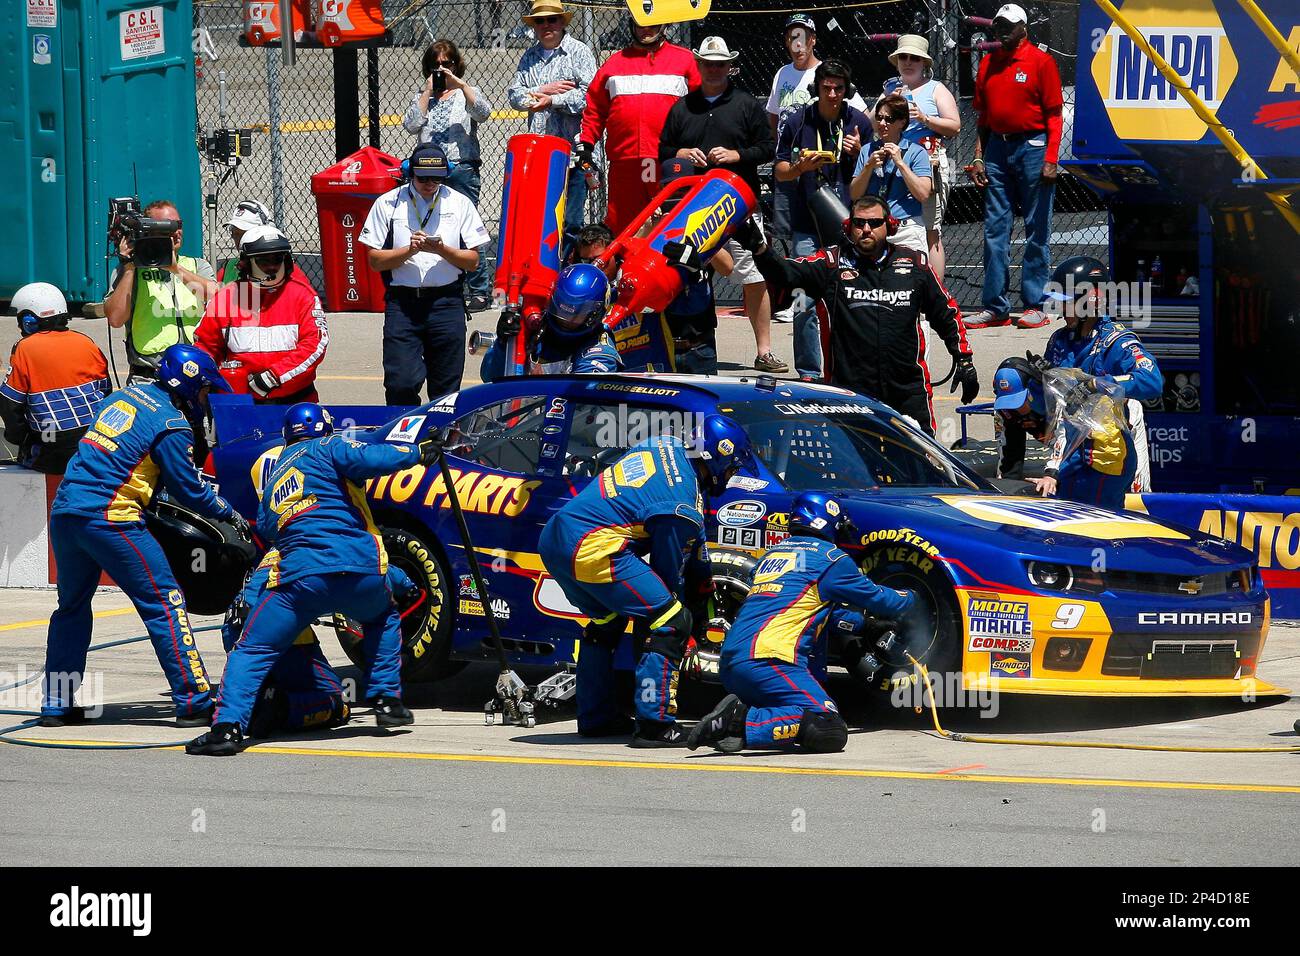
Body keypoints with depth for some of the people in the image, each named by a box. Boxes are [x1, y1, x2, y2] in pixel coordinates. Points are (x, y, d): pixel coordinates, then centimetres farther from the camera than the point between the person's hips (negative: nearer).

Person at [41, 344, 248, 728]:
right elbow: (190, 491, -2)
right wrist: (229, 513, 17)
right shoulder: (172, 426, -7)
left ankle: (56, 703, 21)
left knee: (72, 606, 20)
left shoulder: (128, 394, 16)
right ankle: (194, 702, -1)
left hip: (64, 510, 8)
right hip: (109, 518, -8)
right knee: (164, 605, 0)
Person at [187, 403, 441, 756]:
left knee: (251, 651, 6)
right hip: (361, 570, -1)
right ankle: (387, 702, 24)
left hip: (300, 578, 1)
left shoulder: (274, 478, 26)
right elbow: (366, 459, -7)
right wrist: (417, 452, 4)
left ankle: (227, 727, -14)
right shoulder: (326, 449, 10)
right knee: (383, 619, 32)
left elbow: (264, 528, 27)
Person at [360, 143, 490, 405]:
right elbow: (375, 259, 2)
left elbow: (472, 261, 6)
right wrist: (409, 250, -13)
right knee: (401, 383, -12)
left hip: (446, 302, 1)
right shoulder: (388, 204, 5)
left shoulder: (459, 204, 8)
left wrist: (442, 250, -12)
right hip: (402, 302, -1)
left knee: (446, 389, 2)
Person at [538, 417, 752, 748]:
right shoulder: (682, 506, -11)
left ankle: (594, 718, 38)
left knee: (605, 621, 30)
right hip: (593, 549, -10)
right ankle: (655, 725, -9)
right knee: (669, 622, -6)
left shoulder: (665, 447, 16)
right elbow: (669, 570, 0)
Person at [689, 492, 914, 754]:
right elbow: (877, 599, 17)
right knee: (831, 732, -16)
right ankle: (743, 723, -27)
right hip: (768, 663, -8)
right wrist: (907, 597, 39)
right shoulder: (829, 557, 5)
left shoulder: (773, 553, 28)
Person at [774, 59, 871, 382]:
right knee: (805, 304, -5)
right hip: (807, 229, 0)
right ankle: (808, 371, 3)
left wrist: (858, 153, -7)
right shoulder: (798, 122, 5)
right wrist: (800, 167, -11)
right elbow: (779, 172, 11)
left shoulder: (859, 122, 5)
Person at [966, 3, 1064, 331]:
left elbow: (1054, 115, -6)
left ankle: (1034, 305, 0)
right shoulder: (988, 64, 13)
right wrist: (979, 157, 11)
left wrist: (1050, 160, -13)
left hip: (1032, 147, -6)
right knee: (994, 229, 3)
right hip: (997, 149, 6)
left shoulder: (1041, 61, -3)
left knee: (1036, 231, -2)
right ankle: (995, 307, 6)